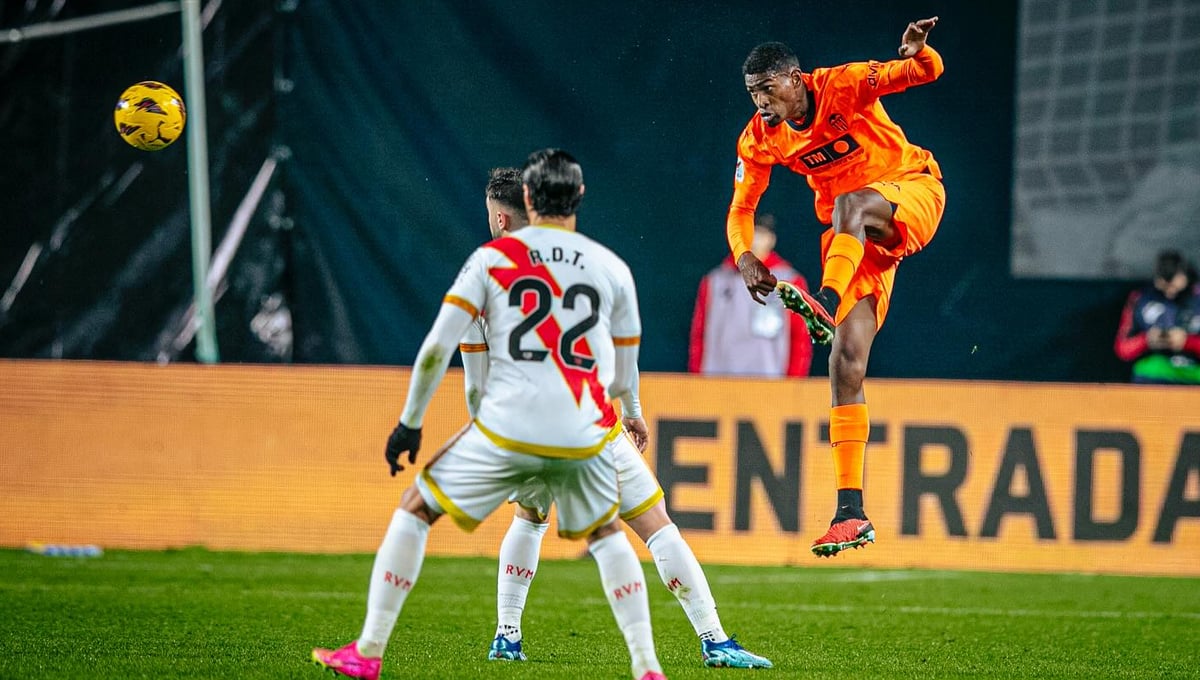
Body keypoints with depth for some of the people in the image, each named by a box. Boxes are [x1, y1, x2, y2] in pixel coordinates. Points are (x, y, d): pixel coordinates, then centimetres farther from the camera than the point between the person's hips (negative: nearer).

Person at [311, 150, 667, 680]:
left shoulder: (492, 257, 3)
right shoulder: (613, 269, 9)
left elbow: (437, 347, -2)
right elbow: (621, 380, 14)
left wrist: (409, 423, 9)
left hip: (506, 430, -2)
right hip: (583, 437, 2)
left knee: (414, 510, 16)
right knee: (606, 535, 27)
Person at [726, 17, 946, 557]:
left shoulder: (843, 85, -16)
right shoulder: (759, 139, -3)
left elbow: (927, 72, -20)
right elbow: (741, 209, 6)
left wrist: (914, 52, -45)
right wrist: (744, 255, -14)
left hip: (913, 193, -4)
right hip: (854, 239, 4)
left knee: (850, 203, -39)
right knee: (846, 360, -8)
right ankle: (851, 513, -10)